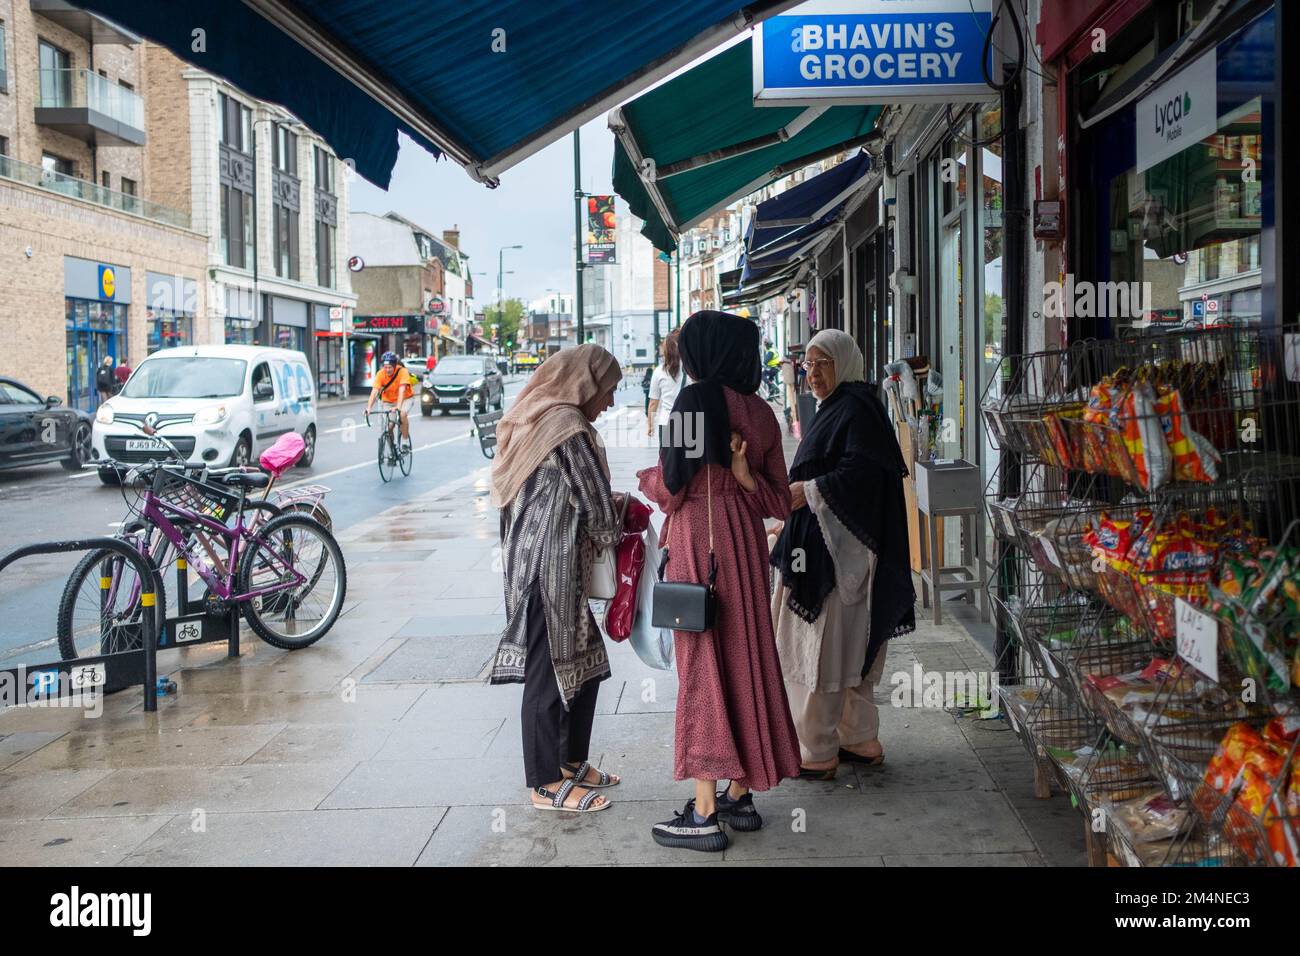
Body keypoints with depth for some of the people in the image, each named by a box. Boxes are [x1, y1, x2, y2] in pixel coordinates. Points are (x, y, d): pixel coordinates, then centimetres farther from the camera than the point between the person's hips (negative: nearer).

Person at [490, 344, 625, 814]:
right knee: (550, 670, 0)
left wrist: (607, 502, 14)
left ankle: (572, 761, 29)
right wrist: (613, 534, 8)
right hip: (551, 569, -10)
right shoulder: (569, 428, -16)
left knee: (586, 661, 18)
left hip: (530, 560, 10)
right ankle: (546, 783, 10)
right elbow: (596, 504, -11)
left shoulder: (534, 420, 14)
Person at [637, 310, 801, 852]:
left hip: (700, 545, -7)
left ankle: (704, 814, 2)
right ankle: (740, 797, 22)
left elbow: (671, 488, -12)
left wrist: (646, 479, 8)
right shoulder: (759, 411, 9)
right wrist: (743, 475, -5)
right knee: (745, 657, 13)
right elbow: (779, 501, 9)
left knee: (703, 665, -2)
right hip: (747, 543, 7)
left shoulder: (695, 400, -11)